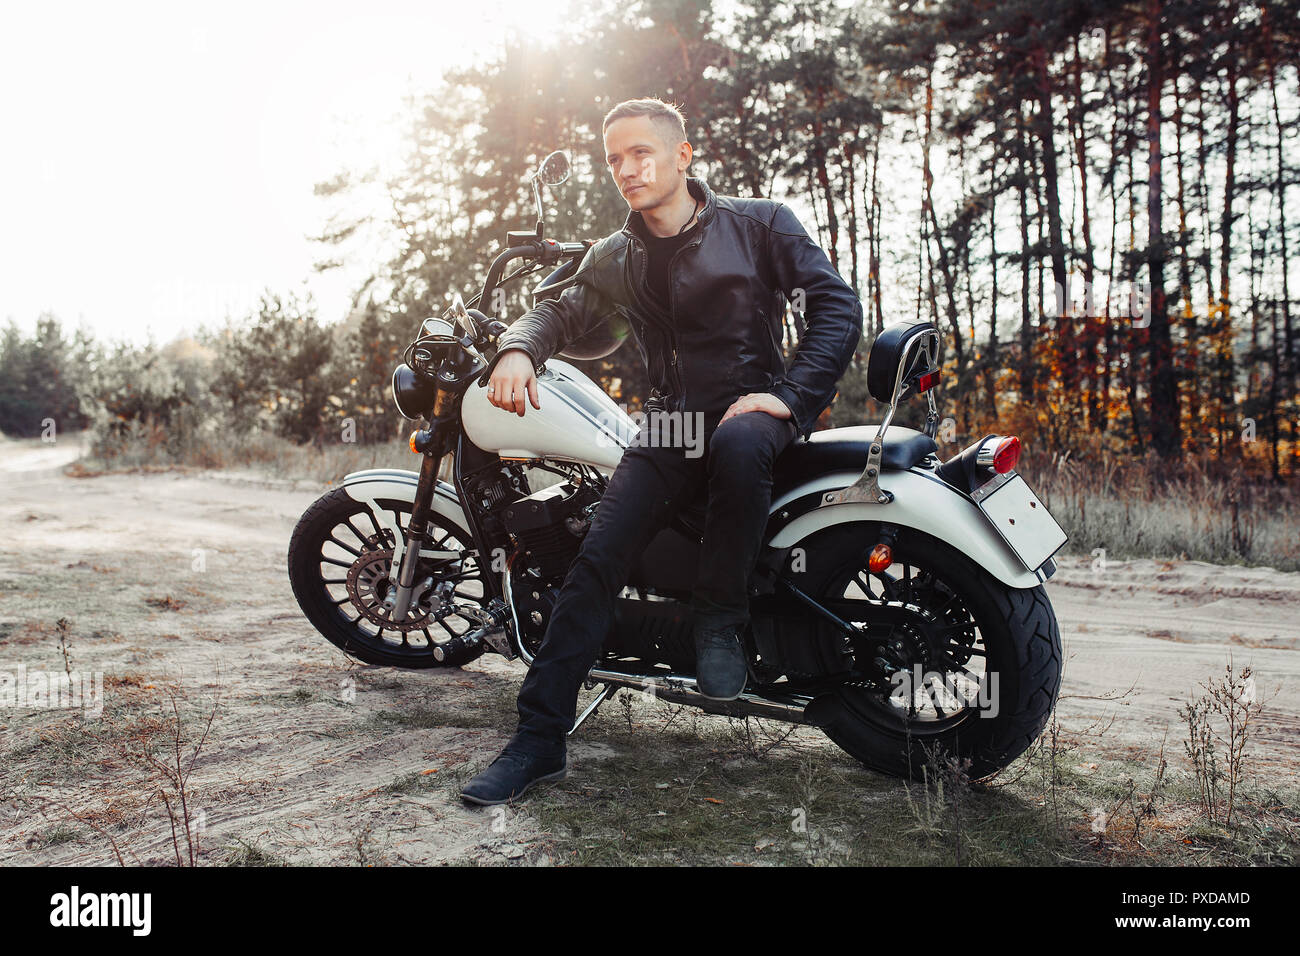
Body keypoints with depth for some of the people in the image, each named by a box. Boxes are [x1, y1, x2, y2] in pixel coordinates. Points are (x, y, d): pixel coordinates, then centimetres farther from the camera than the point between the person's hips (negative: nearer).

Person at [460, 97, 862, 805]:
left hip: (751, 410, -3)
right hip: (668, 423, 3)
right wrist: (516, 349, -12)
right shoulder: (614, 259, 17)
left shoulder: (759, 223, 3)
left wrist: (791, 393, -16)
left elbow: (836, 305, -1)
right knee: (597, 558, -17)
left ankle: (719, 616, -19)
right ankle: (539, 737, -12)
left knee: (738, 446, -41)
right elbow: (561, 310, 14)